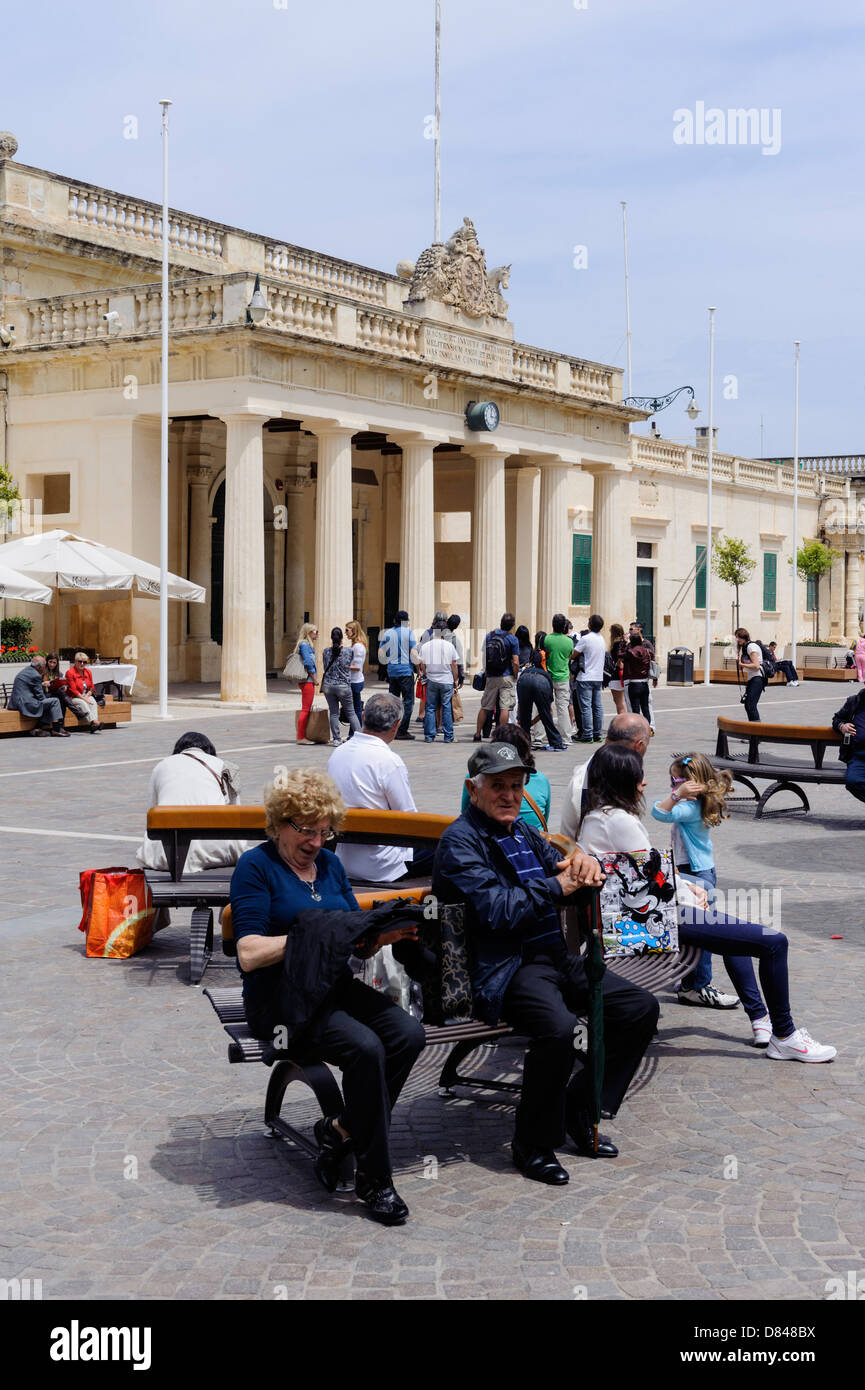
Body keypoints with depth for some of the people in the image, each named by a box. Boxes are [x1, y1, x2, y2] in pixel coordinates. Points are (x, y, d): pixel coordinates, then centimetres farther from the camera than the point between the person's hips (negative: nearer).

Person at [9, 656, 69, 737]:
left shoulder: (26, 670, 16)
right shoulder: (36, 675, -14)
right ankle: (56, 730, -3)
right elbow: (40, 697, -9)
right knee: (54, 701, -6)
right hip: (25, 704, -10)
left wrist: (42, 685, 16)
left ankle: (39, 727, 9)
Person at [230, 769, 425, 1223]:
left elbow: (356, 941, 16)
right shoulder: (256, 867, -4)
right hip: (280, 998, -6)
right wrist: (311, 935, -19)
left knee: (407, 1033, -21)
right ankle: (373, 1178, -15)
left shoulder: (330, 864, 16)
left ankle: (339, 1131, -6)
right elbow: (249, 954, -14)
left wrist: (381, 934, -6)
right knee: (364, 1047, -30)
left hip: (336, 986, 7)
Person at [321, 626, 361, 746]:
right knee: (351, 713, 8)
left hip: (328, 685, 1)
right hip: (343, 686, -1)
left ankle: (336, 739, 4)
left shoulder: (326, 651, -1)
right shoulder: (348, 650, -6)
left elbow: (324, 668, 10)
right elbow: (350, 666, 7)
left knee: (334, 713, 6)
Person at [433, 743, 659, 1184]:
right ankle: (533, 1143, -13)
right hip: (506, 969, -9)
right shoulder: (461, 840, -7)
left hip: (557, 957, 9)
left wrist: (583, 862, -3)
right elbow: (495, 911, -19)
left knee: (641, 1007, 0)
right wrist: (557, 887, -14)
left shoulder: (523, 832, 20)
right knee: (558, 1027, -35)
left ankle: (581, 1109, 12)